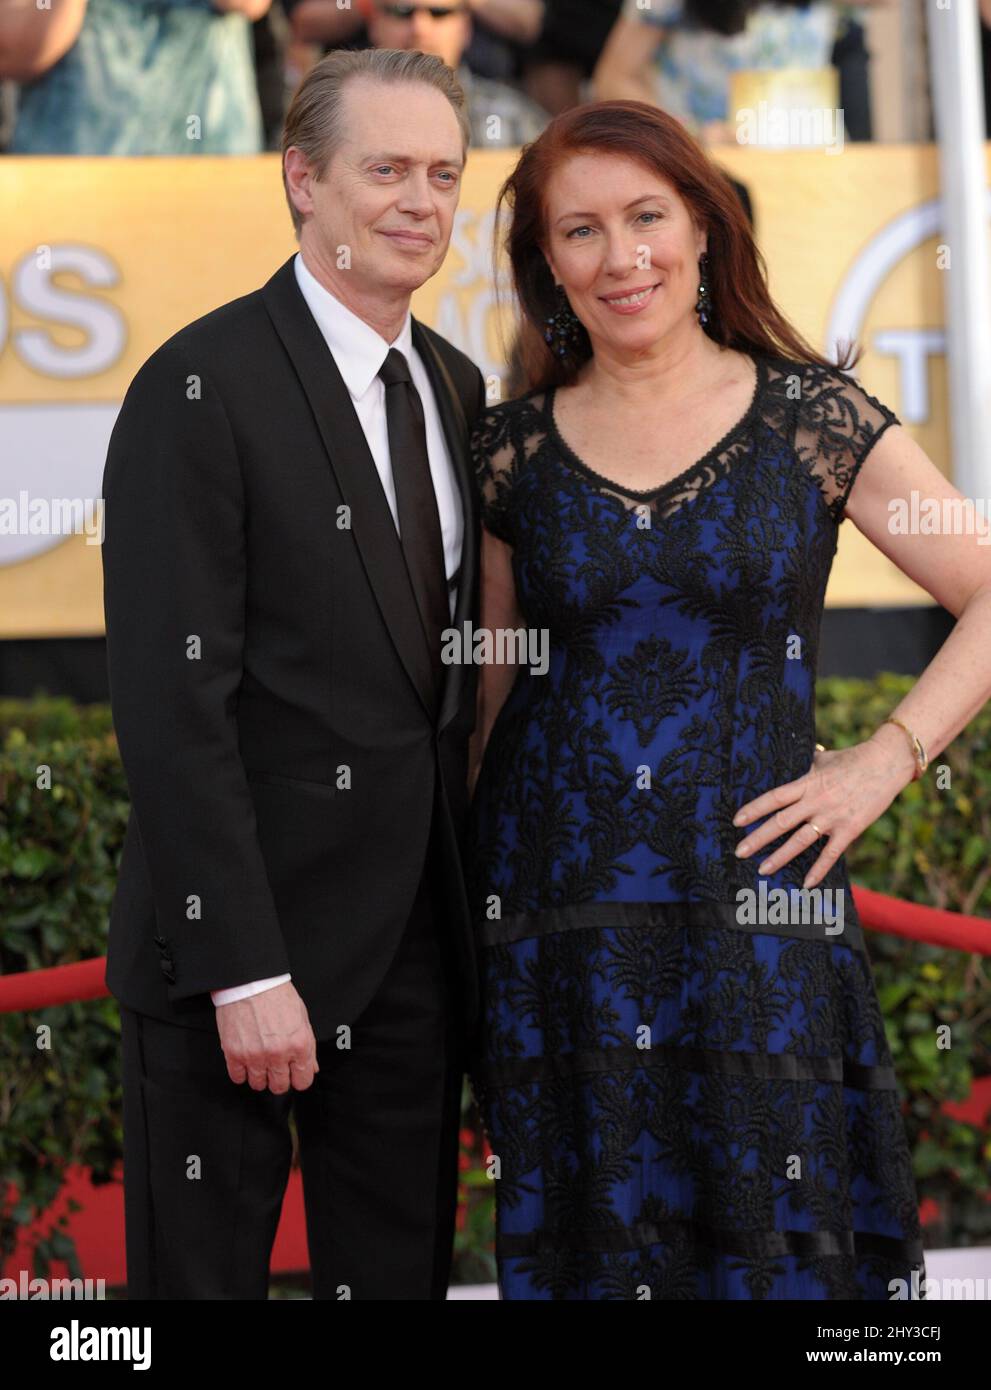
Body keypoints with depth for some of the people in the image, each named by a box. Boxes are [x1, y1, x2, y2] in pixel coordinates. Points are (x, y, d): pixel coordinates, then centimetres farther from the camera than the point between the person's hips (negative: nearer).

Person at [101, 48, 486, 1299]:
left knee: (402, 1268, 12)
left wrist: (478, 906, 11)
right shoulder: (203, 387, -13)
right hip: (243, 943, -7)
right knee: (205, 1267, 4)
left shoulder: (456, 387, 11)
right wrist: (246, 971, -20)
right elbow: (173, 698, -17)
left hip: (418, 947, 7)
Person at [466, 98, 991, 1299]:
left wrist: (886, 759, -6)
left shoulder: (814, 416, 0)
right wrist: (443, 905, 7)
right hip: (557, 916, 1)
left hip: (754, 905, -1)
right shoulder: (510, 450, 5)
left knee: (779, 1239, 1)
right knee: (597, 1238, 7)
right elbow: (484, 691, 12)